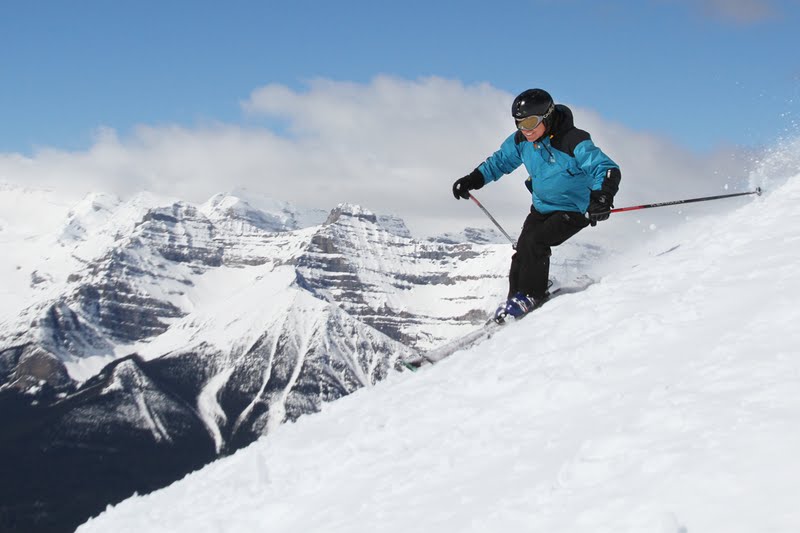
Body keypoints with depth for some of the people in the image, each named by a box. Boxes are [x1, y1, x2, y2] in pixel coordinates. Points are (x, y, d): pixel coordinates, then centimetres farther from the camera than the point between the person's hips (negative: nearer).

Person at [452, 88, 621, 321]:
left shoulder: (573, 142, -28)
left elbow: (608, 170, -32)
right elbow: (500, 161, 13)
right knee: (522, 253, -2)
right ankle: (515, 299, 10)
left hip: (574, 210, -7)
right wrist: (472, 180, 3)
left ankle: (531, 296, -8)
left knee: (535, 242, -22)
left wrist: (601, 197, -51)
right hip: (542, 207, 7)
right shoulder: (521, 141, -8)